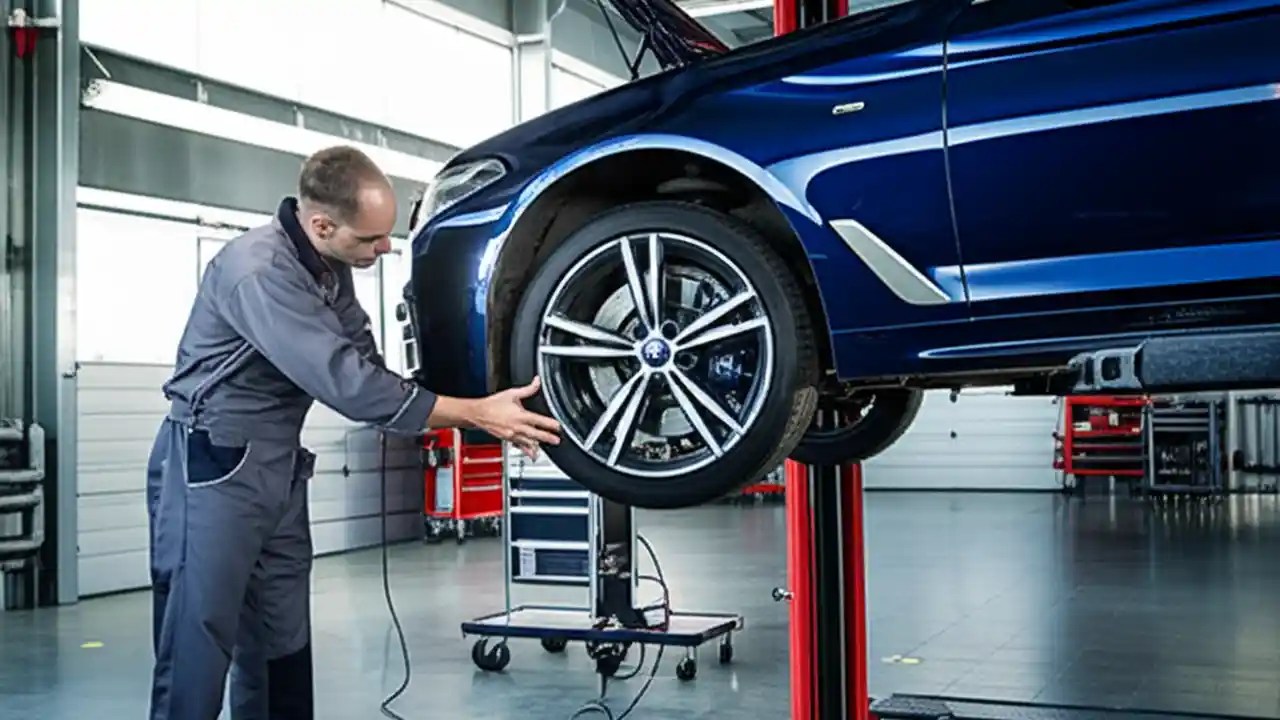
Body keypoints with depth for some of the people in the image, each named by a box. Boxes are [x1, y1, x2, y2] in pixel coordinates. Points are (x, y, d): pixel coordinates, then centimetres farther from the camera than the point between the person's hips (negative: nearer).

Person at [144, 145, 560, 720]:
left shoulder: (329, 267, 3)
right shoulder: (259, 270, -25)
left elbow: (365, 365, 7)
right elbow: (347, 382, -28)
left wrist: (470, 415, -6)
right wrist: (477, 414, -23)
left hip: (281, 464, 9)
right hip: (216, 462, -8)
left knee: (282, 645, 11)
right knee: (198, 646, -6)